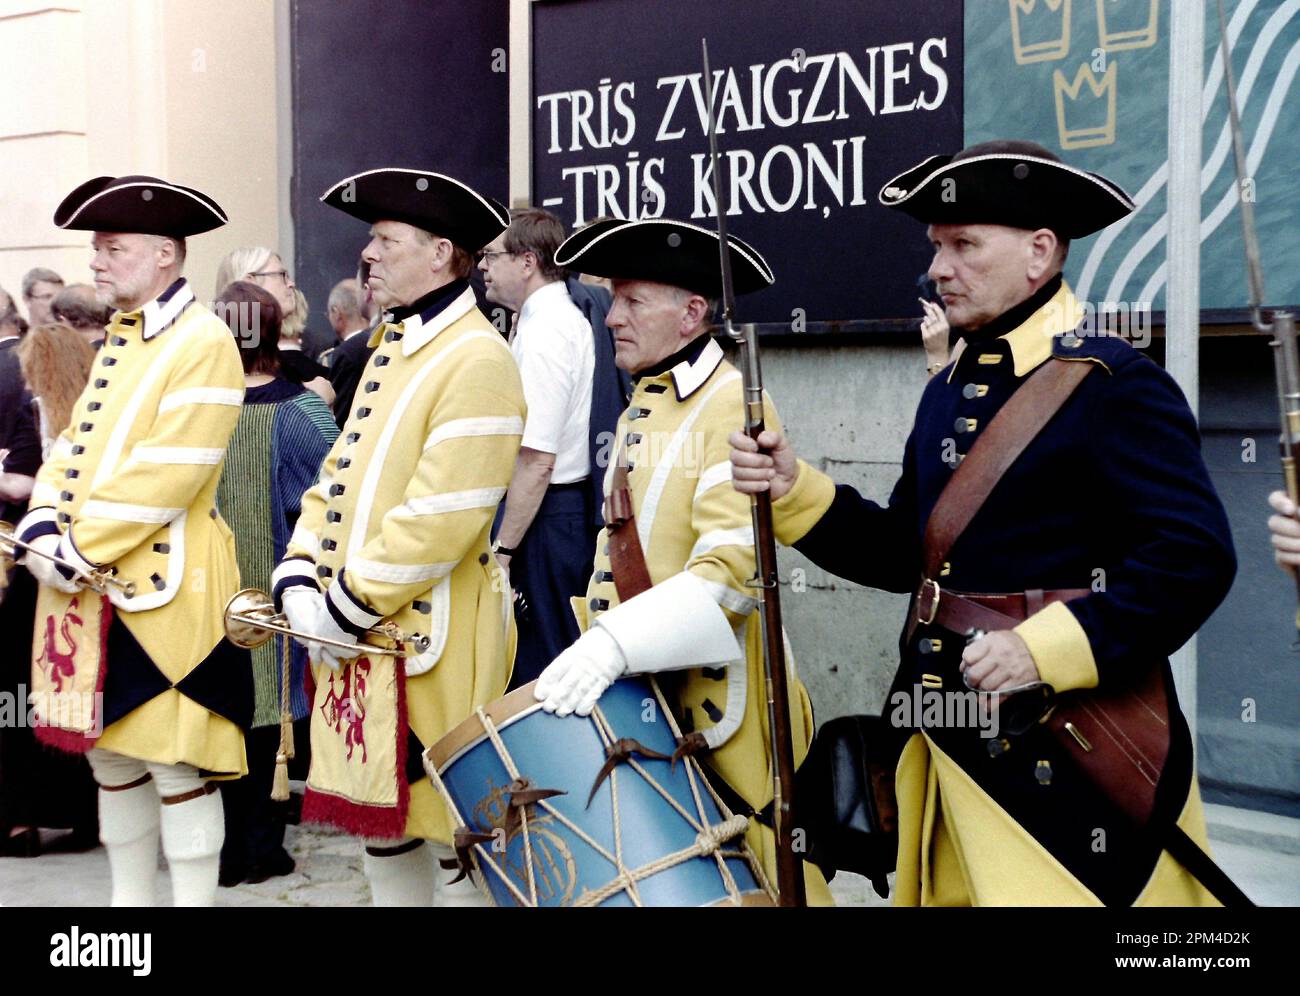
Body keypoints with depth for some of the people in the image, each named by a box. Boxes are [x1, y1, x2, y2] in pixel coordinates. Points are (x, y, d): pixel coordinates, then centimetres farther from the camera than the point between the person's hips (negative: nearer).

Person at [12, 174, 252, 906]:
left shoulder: (205, 342, -11)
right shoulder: (118, 339, 16)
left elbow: (167, 474, -19)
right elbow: (77, 441, 14)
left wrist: (82, 546, -18)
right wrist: (45, 519, -4)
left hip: (164, 584, -9)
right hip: (91, 584, 9)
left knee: (177, 762, -2)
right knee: (111, 754, 16)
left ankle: (194, 899, 8)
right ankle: (130, 899, 28)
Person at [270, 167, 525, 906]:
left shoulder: (477, 359, -15)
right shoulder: (392, 347, 15)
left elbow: (443, 518, -22)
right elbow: (340, 475, 14)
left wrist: (351, 605, -17)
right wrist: (300, 579, 1)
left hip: (429, 641, -9)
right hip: (356, 641, 9)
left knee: (447, 824, 2)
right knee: (380, 815, 17)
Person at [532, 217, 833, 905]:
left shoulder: (735, 408, -12)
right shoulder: (639, 412, 16)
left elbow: (731, 569, -23)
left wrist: (615, 642, -31)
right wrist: (596, 649, 11)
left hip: (713, 703, -8)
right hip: (630, 698, 8)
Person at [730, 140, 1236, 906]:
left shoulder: (1115, 386, -12)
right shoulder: (951, 389, 12)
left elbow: (1195, 558, -20)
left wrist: (1046, 650, -25)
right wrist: (794, 490, 2)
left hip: (1071, 760, -7)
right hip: (950, 746, 7)